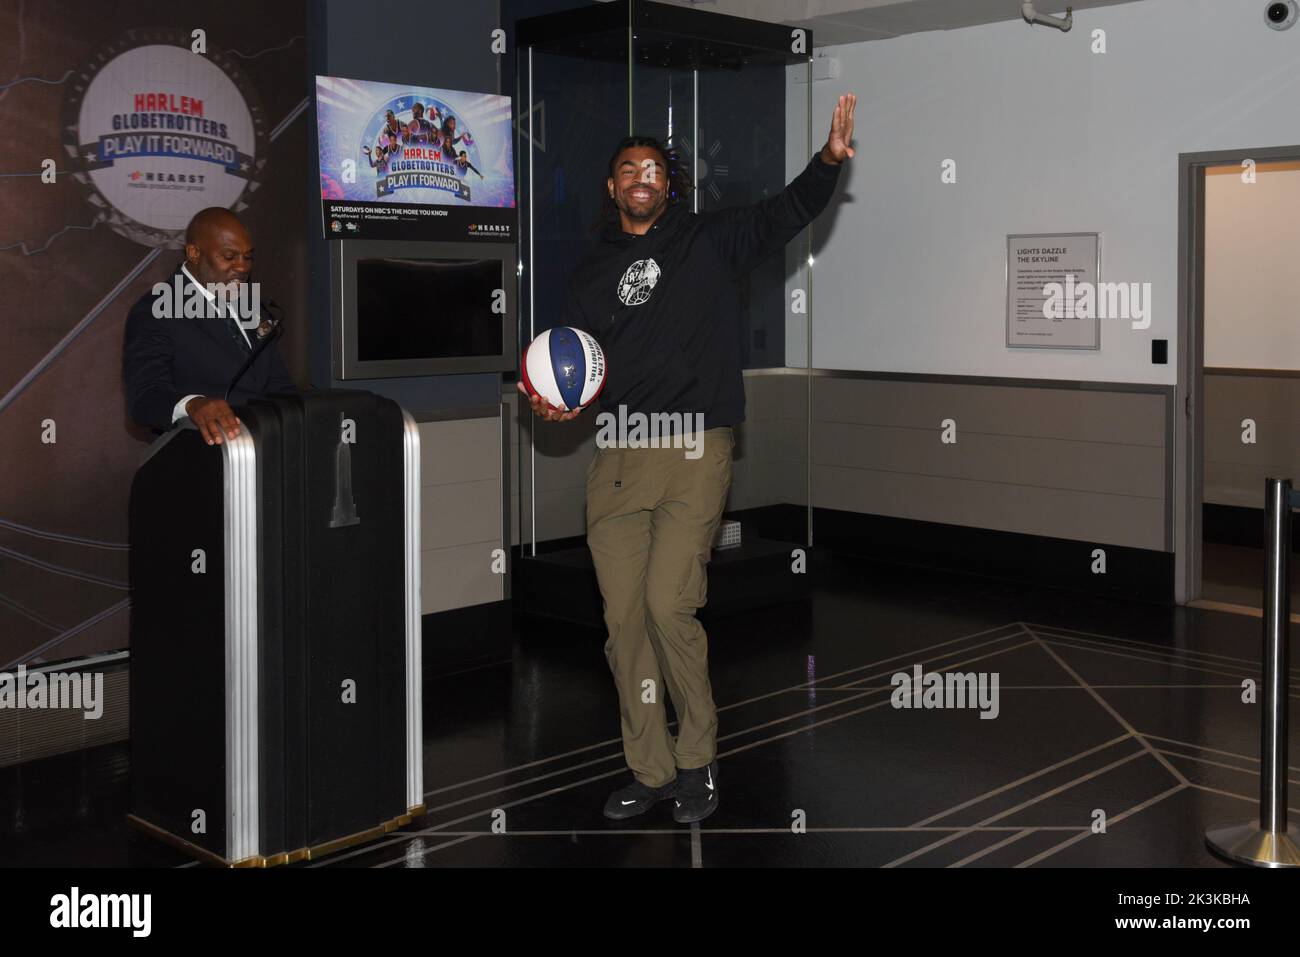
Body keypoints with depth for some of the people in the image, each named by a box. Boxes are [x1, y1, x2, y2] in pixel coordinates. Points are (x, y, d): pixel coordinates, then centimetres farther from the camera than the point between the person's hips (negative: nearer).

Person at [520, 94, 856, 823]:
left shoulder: (711, 242, 8)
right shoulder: (593, 274, 18)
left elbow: (789, 212, -3)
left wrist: (831, 159, -21)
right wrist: (557, 402, -3)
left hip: (696, 453, -4)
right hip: (616, 459, 4)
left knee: (669, 605, -14)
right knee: (625, 618, 2)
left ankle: (697, 757, 6)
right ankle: (651, 771, 15)